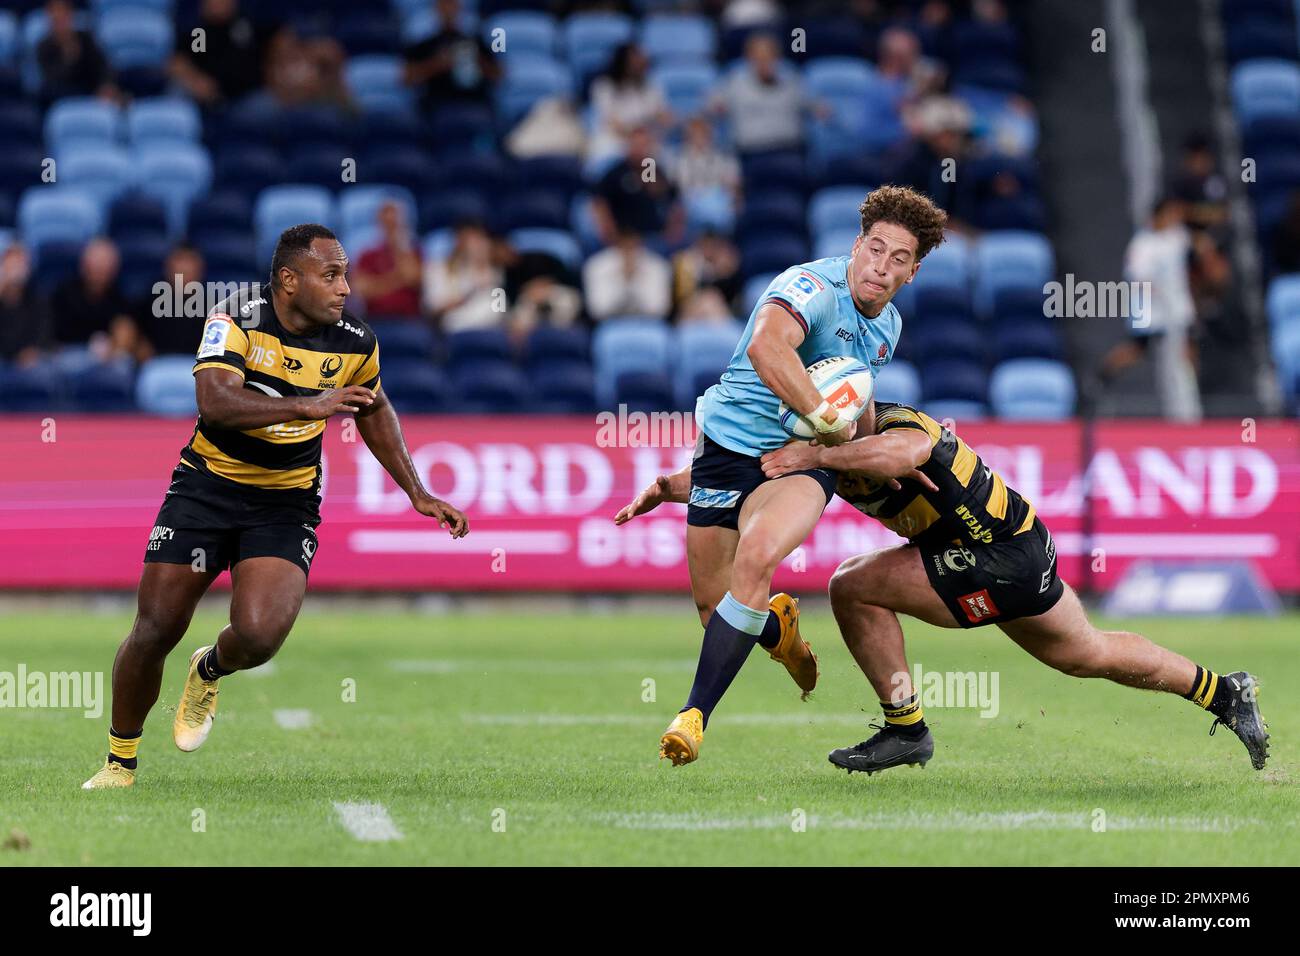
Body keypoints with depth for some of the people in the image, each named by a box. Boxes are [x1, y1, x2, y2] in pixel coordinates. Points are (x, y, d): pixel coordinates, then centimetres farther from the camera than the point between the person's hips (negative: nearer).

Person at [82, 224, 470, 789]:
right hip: (209, 484, -1)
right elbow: (215, 402, -32)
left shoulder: (354, 344, -4)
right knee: (155, 631, -3)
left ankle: (210, 671, 17)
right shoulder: (237, 319, -16)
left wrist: (417, 493, 15)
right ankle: (121, 760, 20)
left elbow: (373, 410, 18)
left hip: (286, 503, 2)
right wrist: (310, 406, -41)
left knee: (259, 635, -21)